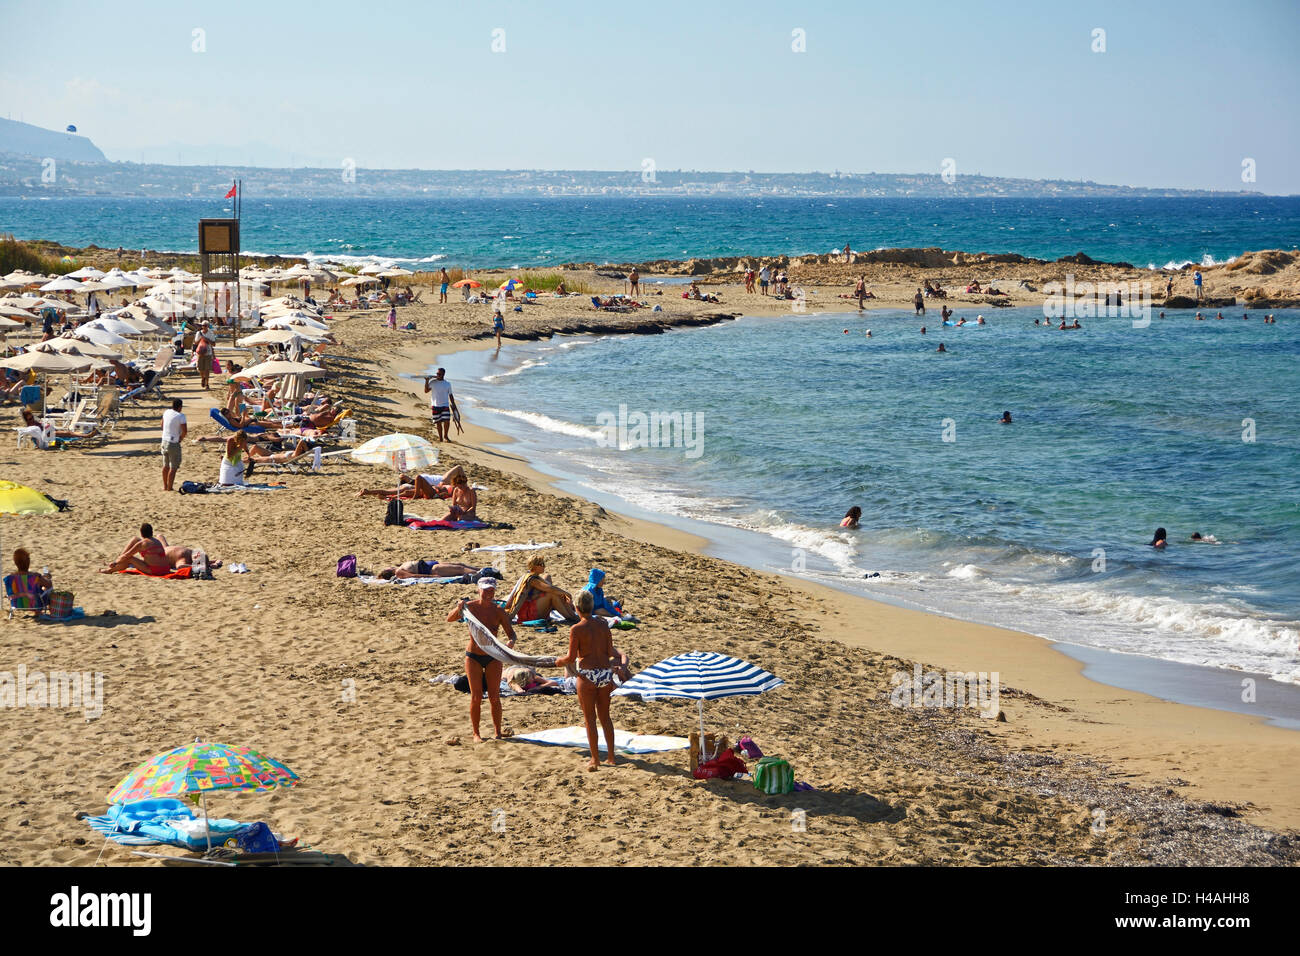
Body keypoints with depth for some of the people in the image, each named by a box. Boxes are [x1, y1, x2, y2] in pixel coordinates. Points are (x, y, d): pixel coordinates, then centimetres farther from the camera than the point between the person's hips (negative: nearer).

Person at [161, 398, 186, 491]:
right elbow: (185, 431, -20)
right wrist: (180, 438, 0)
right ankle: (169, 488, 0)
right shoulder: (180, 416, -18)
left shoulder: (166, 412, 4)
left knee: (165, 465, 20)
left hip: (164, 441, 7)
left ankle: (165, 486, 29)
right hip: (174, 443, -7)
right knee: (173, 467, 0)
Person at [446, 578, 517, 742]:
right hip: (473, 657, -1)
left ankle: (498, 733, 13)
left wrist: (511, 642, -27)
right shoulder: (470, 607, -6)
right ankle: (476, 733, 9)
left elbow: (511, 633, -4)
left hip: (493, 657, 1)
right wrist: (458, 608, -34)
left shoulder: (498, 611, -5)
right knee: (476, 697, -1)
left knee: (494, 697, 3)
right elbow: (449, 619, -14)